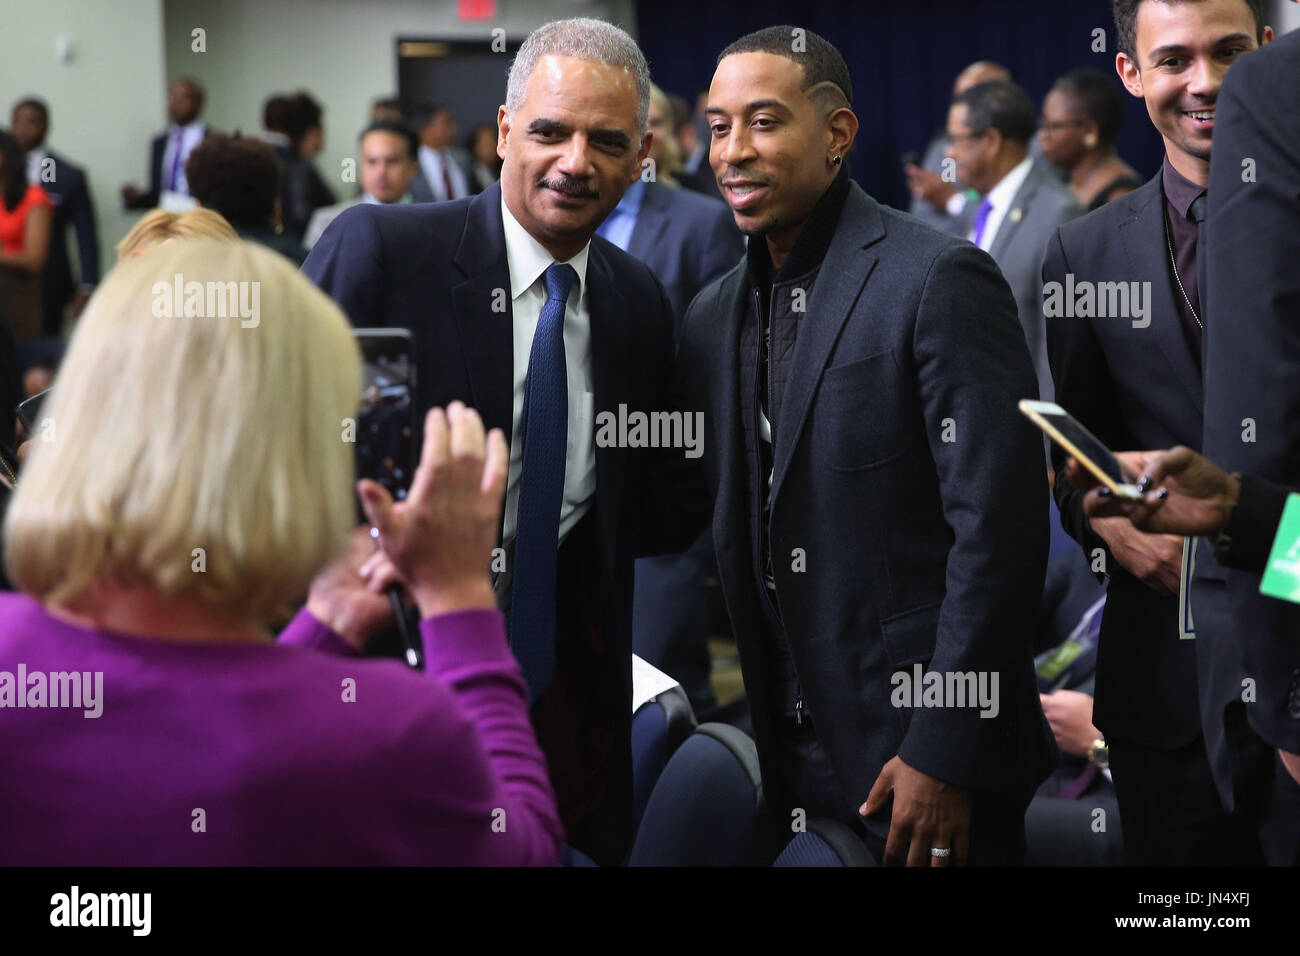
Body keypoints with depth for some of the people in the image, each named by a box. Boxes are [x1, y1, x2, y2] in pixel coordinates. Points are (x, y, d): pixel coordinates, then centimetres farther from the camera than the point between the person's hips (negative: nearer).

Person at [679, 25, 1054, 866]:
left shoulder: (940, 280, -11)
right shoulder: (712, 320, 10)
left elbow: (999, 528, -16)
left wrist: (944, 755, -18)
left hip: (924, 763, -6)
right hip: (783, 765, 6)